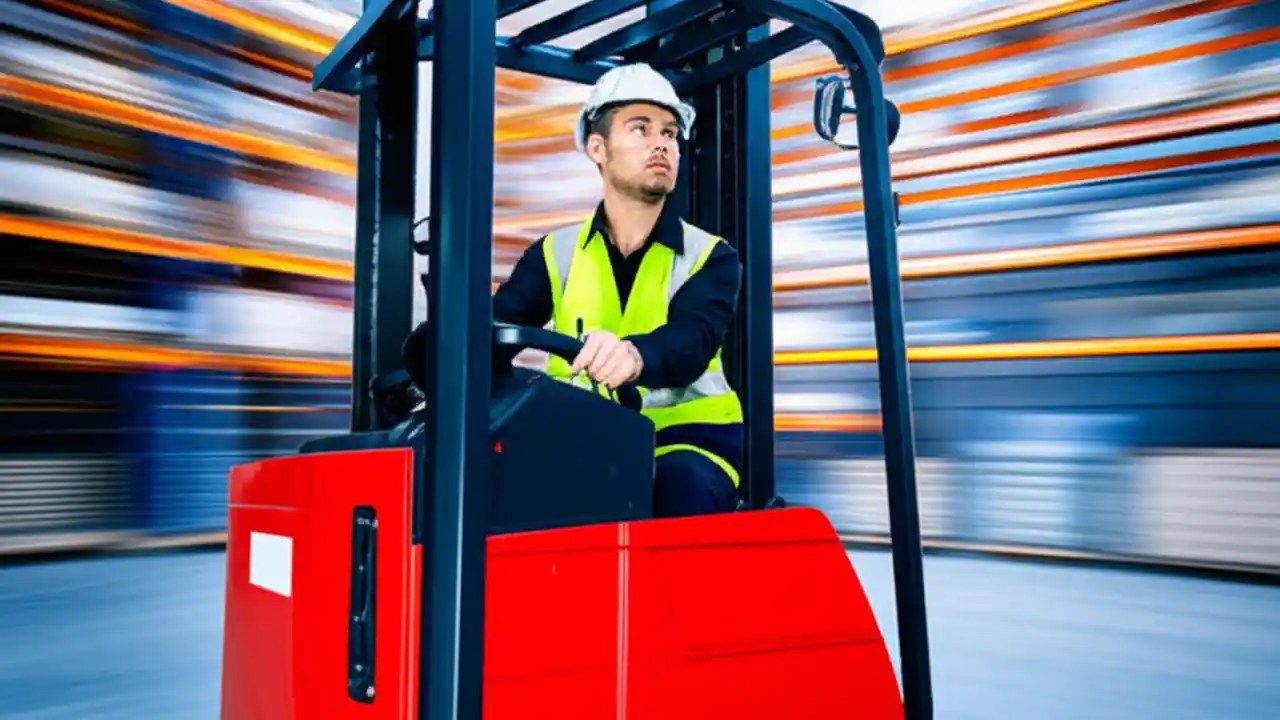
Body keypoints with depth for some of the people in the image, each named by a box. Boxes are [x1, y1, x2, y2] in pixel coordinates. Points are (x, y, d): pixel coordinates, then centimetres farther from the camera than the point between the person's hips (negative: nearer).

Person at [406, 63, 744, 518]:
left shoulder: (710, 257, 2)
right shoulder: (555, 254, 9)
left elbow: (691, 341, -19)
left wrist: (635, 354, -44)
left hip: (686, 440, -1)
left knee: (684, 485, -34)